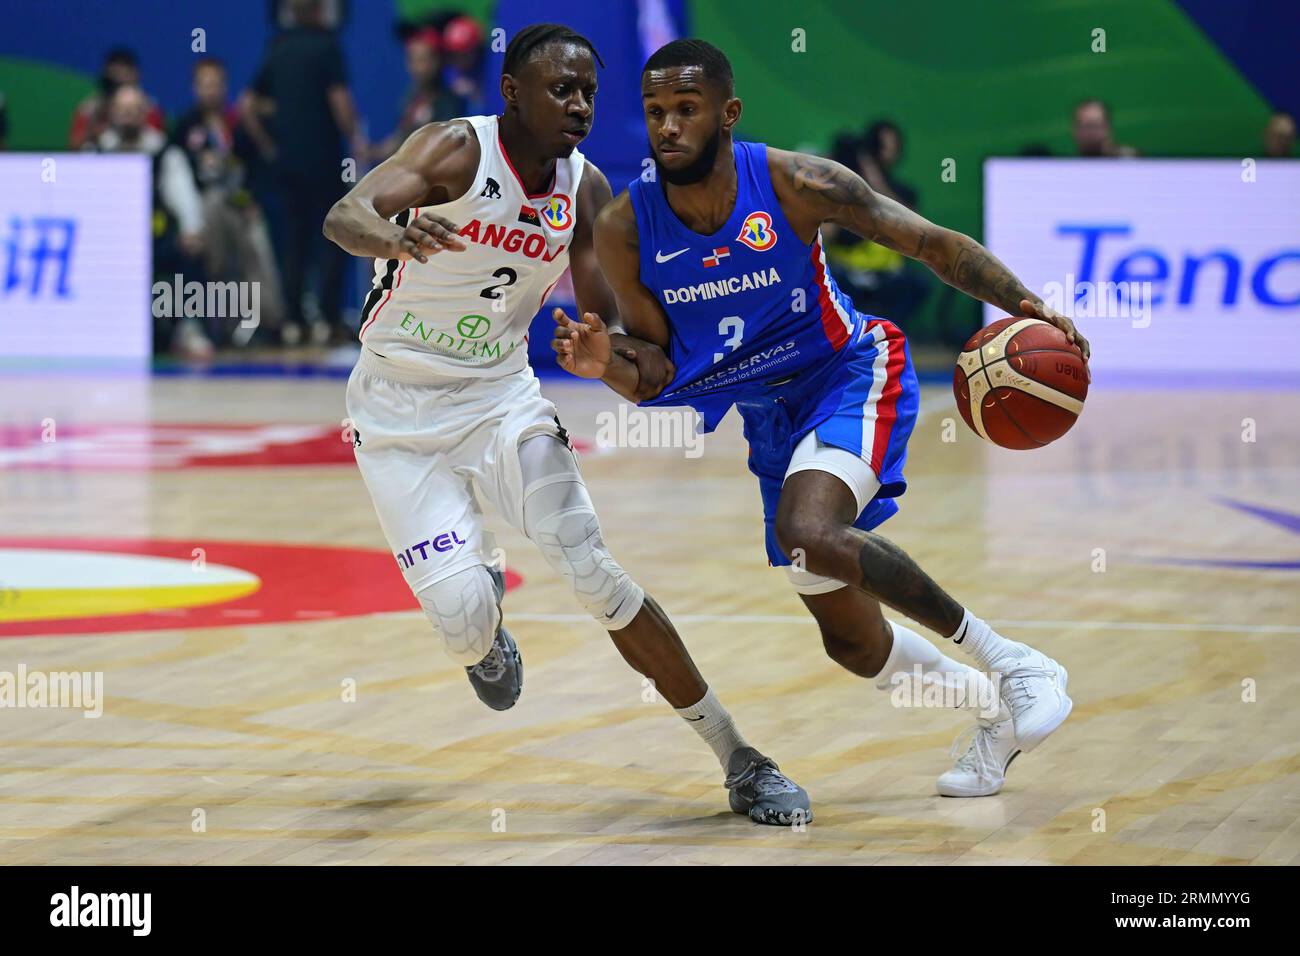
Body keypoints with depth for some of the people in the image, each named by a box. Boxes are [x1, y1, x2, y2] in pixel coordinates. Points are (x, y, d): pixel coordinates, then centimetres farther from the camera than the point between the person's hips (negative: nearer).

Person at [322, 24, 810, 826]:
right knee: (465, 624, -14)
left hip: (503, 398, 3)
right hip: (399, 417, -3)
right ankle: (483, 624, 27)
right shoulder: (457, 150, -18)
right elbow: (344, 217, -35)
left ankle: (740, 760, -7)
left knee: (594, 572, -14)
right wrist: (395, 235, -58)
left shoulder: (586, 190, -3)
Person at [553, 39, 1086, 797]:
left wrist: (1022, 303, -32)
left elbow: (933, 244, -16)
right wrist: (610, 365, -29)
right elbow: (658, 376, -6)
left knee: (811, 536, -34)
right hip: (772, 413, 5)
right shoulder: (625, 229, -14)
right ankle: (1001, 712, 37)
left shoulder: (794, 184, -22)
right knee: (852, 642, 9)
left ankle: (1014, 662, -21)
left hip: (853, 375, -5)